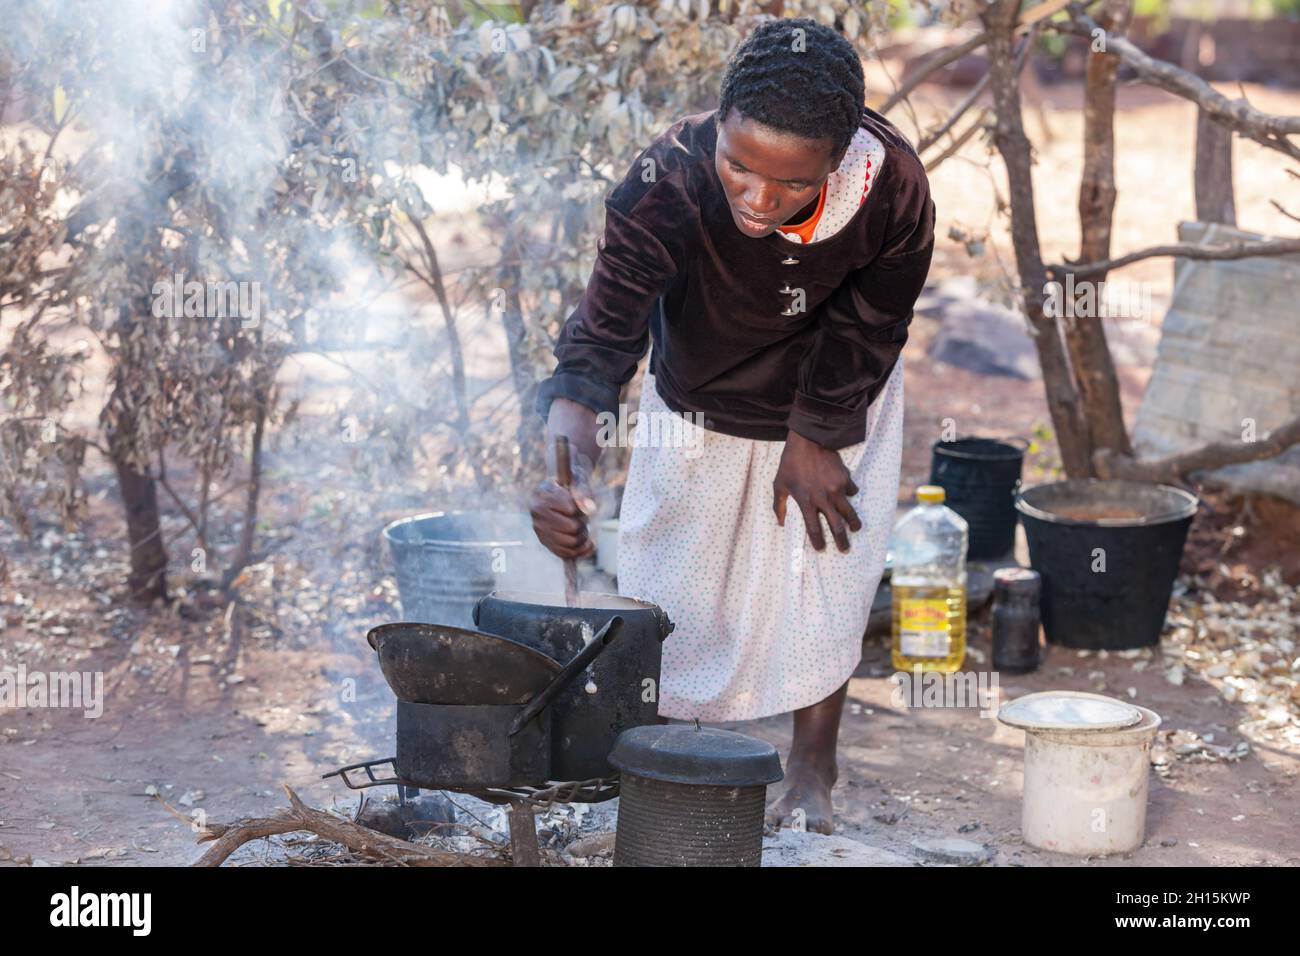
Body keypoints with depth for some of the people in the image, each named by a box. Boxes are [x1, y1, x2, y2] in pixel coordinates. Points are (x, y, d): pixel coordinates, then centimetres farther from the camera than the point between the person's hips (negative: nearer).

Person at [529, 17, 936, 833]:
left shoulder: (892, 186, -37)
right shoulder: (666, 184, -42)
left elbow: (868, 325, -19)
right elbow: (601, 337, -45)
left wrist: (813, 437, -12)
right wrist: (569, 472, -61)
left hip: (837, 400, 0)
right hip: (700, 405, 0)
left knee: (826, 567, 1)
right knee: (670, 571, 9)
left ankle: (812, 772, 21)